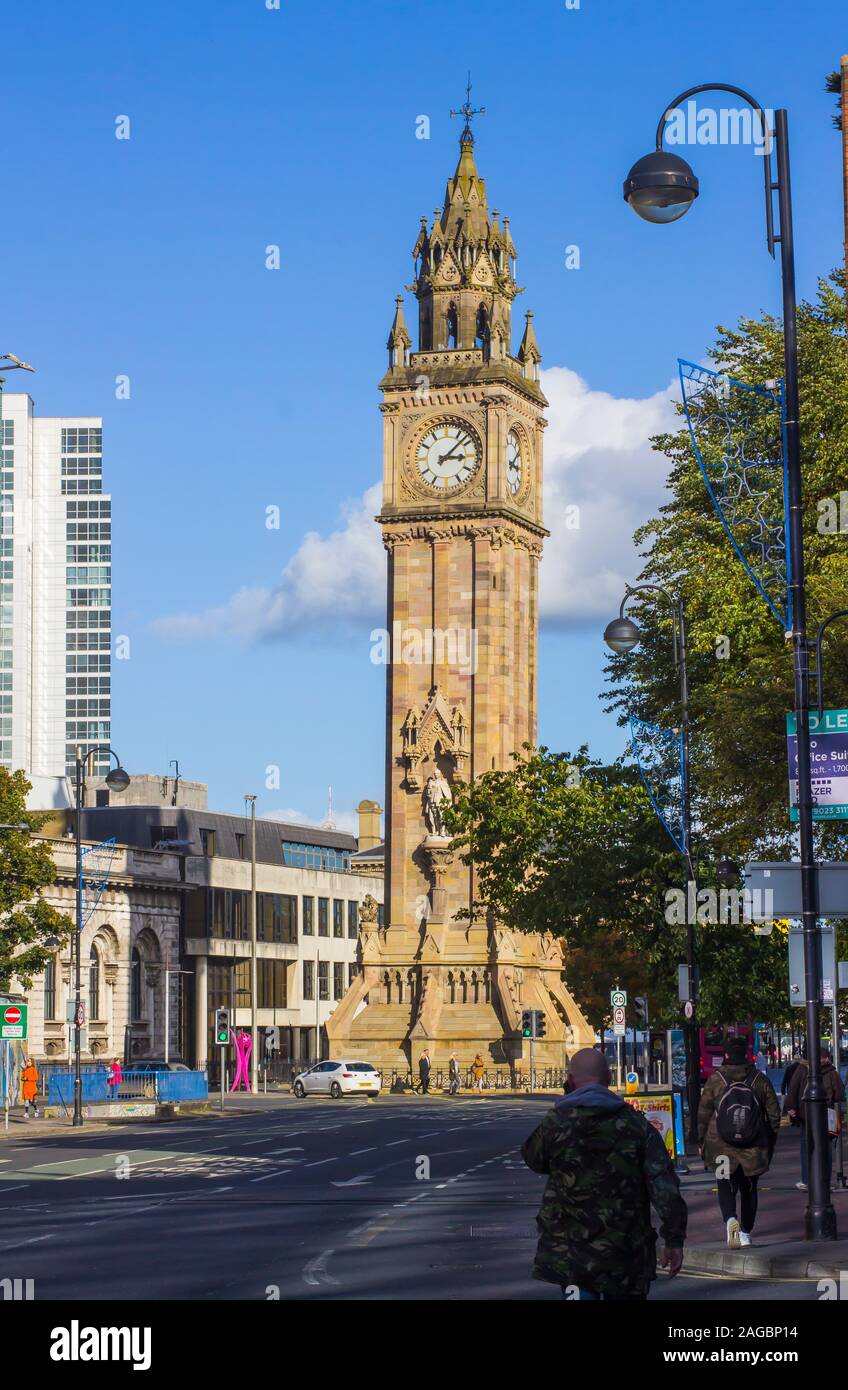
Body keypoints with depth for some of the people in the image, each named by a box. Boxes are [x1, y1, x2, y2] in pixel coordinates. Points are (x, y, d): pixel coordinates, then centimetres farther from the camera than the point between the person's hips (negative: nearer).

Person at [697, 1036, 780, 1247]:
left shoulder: (715, 1079, -5)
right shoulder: (760, 1079, 0)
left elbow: (703, 1114, -1)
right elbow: (774, 1113, 5)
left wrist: (701, 1142, 10)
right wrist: (770, 1143, 16)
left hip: (721, 1145, -2)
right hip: (754, 1148, 2)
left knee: (725, 1185, 4)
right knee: (748, 1188, 16)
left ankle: (730, 1219, -23)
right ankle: (746, 1232, 20)